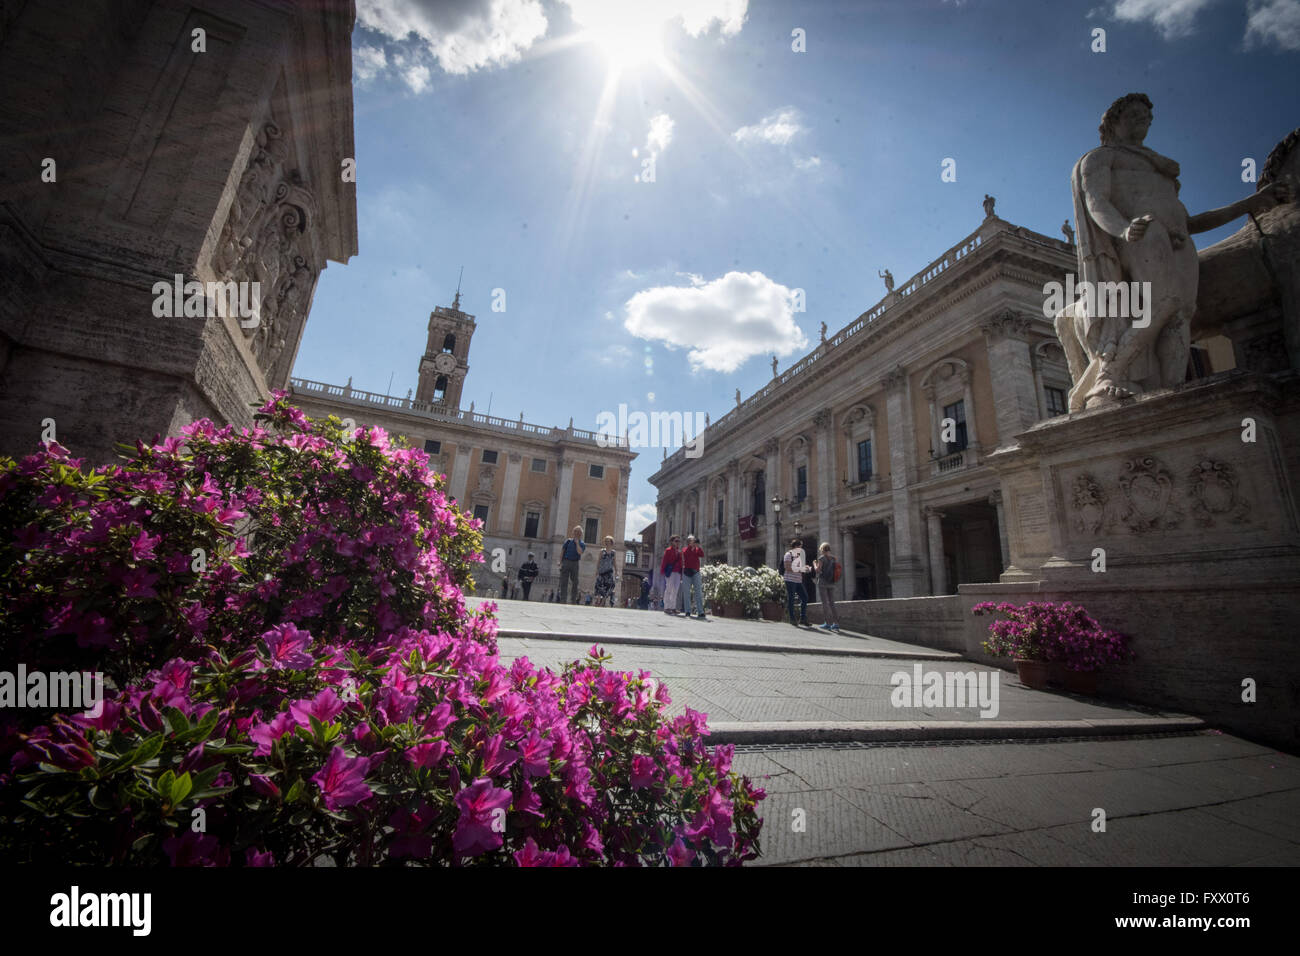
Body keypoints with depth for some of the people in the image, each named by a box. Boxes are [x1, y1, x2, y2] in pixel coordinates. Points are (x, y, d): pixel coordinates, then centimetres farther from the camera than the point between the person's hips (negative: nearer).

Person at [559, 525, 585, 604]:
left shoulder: (582, 544, 7)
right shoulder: (568, 541, 11)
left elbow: (580, 552, -13)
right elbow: (562, 552, 9)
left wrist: (577, 542, -8)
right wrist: (560, 563, -2)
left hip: (575, 563, 0)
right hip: (565, 562, 0)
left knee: (574, 583, 2)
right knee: (564, 582, -5)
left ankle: (573, 601, 9)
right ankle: (563, 601, -5)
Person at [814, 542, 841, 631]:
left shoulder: (821, 558, -8)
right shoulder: (834, 558, 8)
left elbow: (818, 570, -12)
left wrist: (815, 564, 7)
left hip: (823, 582, -5)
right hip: (831, 583, 5)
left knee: (825, 603, -2)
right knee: (832, 603, 10)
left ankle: (828, 623, -3)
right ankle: (836, 623, 5)